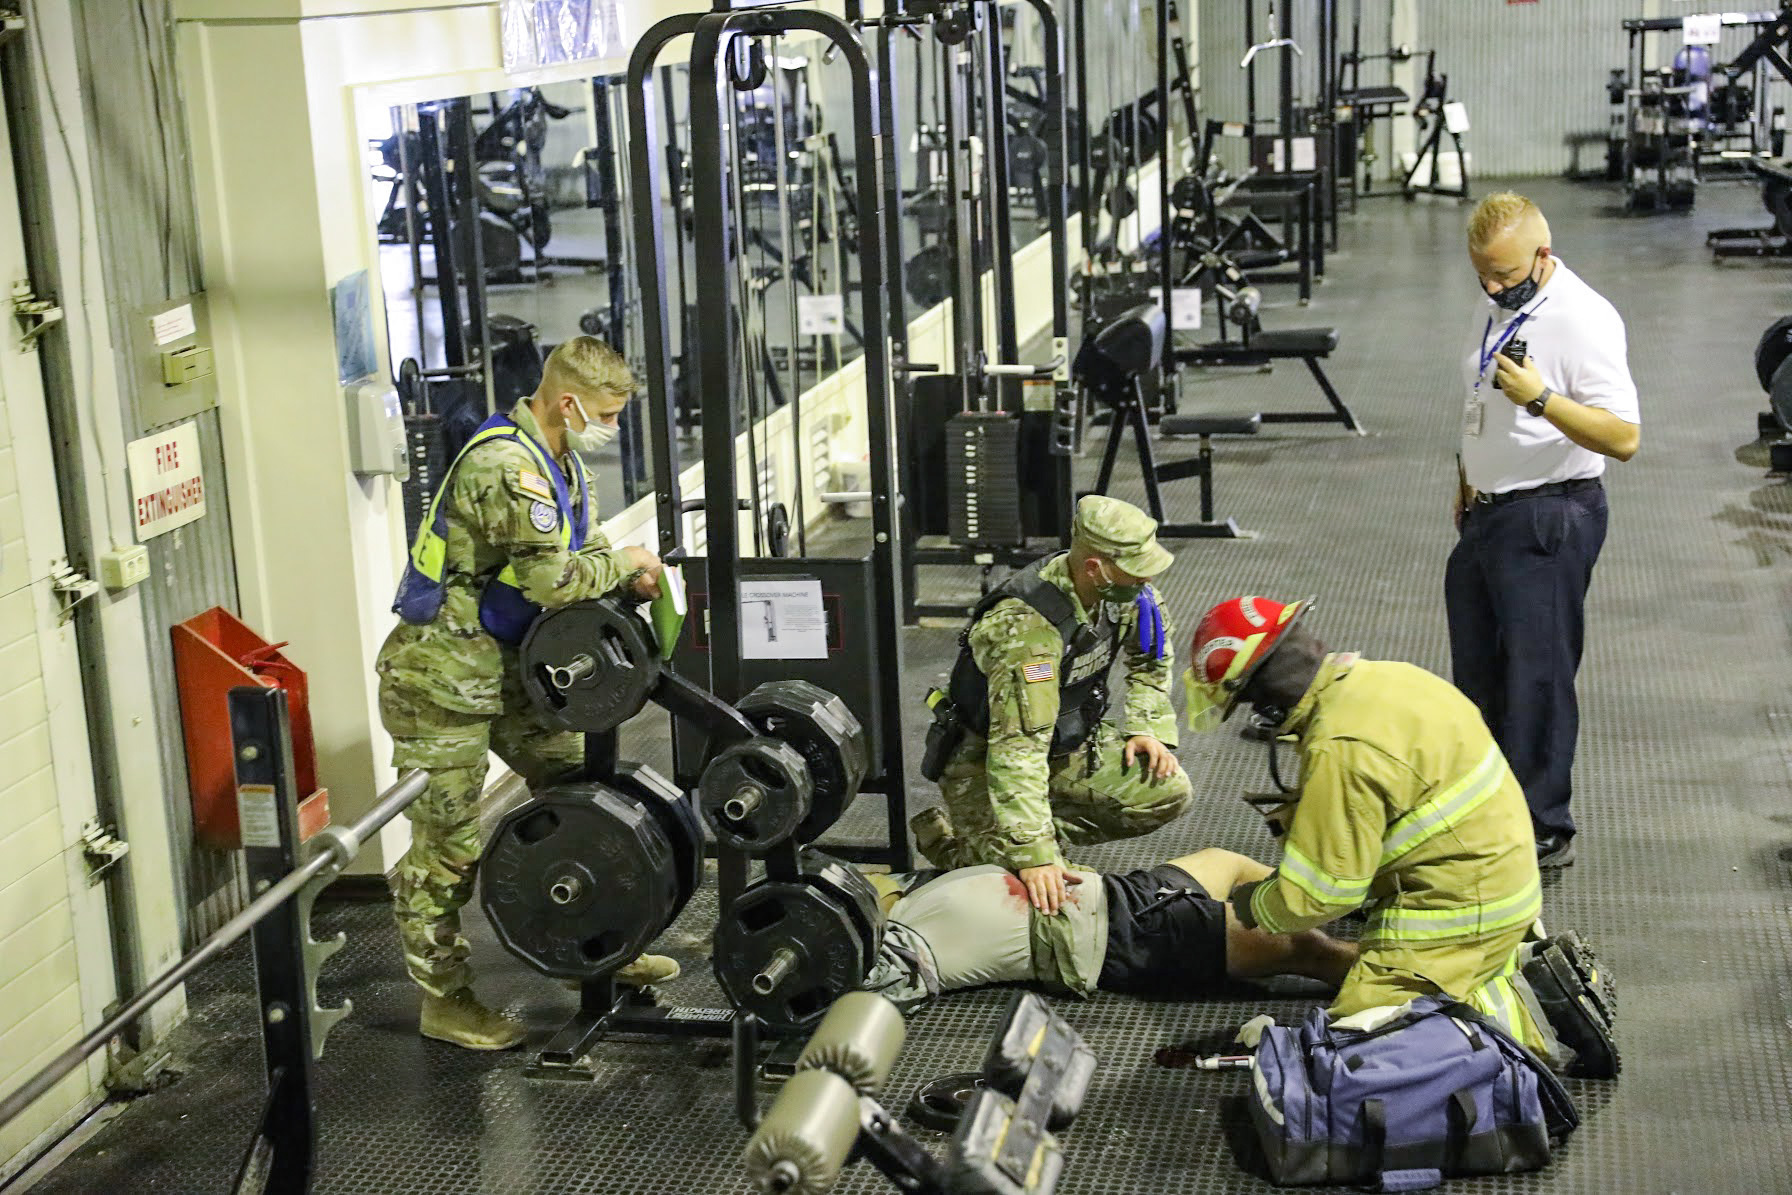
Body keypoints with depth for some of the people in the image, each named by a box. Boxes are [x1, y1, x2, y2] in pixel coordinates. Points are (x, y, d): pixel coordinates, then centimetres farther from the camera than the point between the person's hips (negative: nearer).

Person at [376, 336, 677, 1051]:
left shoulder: (556, 458, 10)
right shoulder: (507, 465, -24)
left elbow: (578, 552, 16)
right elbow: (552, 578, -28)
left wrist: (628, 577, -5)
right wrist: (625, 566, -10)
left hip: (501, 664, 10)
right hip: (440, 676, -10)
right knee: (447, 844, -1)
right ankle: (444, 998, 11)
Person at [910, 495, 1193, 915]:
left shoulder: (1122, 591, -12)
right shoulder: (1028, 629, -36)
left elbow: (1151, 658, 12)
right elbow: (1017, 749, -41)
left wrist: (1148, 729, -2)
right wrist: (1033, 855, -45)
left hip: (1069, 746, 7)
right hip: (985, 757, -7)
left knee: (1167, 792, -11)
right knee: (1033, 890, -22)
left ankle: (1049, 828, 4)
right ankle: (941, 835, 6)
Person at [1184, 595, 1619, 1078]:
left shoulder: (1341, 752, -26)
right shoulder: (1386, 676, 3)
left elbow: (1319, 895, -19)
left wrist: (1255, 906, 1)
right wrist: (1302, 816, 13)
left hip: (1454, 908, -10)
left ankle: (1536, 1019, -11)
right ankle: (1528, 964, 16)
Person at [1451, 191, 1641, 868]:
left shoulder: (1584, 320, -18)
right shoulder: (1501, 308, 10)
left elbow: (1623, 438, -26)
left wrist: (1542, 398, -36)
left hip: (1549, 521, -9)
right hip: (1487, 514, 9)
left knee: (1536, 678, -3)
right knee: (1477, 672, 16)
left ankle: (1544, 832, 7)